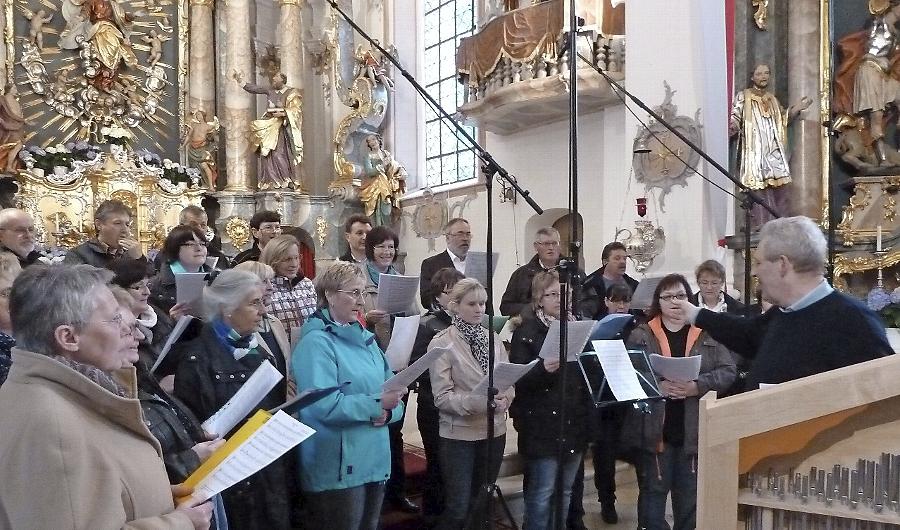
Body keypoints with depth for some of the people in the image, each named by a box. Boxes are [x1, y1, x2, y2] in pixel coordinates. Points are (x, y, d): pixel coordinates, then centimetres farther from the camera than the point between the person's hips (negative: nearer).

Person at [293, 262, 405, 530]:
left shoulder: (365, 337, 12)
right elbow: (325, 406, -23)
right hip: (338, 469, -8)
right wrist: (377, 404, -20)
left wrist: (388, 411, -10)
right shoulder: (317, 342, -12)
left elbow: (391, 393, 11)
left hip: (375, 462, 8)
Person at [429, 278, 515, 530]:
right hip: (459, 434, -5)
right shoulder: (442, 343, -10)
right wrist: (477, 401, -28)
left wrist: (504, 399, -15)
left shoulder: (493, 339, 6)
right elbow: (442, 397, -15)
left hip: (494, 431, 5)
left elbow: (509, 381, 7)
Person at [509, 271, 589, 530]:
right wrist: (543, 369, -31)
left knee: (565, 491, 15)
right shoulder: (526, 332, -7)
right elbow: (518, 379, -15)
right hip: (543, 425, -6)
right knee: (542, 493, 0)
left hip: (574, 423, 6)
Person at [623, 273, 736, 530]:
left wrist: (697, 386, -19)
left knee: (690, 494, 14)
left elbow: (727, 371, -3)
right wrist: (657, 386, -22)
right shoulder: (641, 335, 2)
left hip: (694, 429, 1)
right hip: (654, 428, -1)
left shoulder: (709, 334, 5)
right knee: (653, 490, 8)